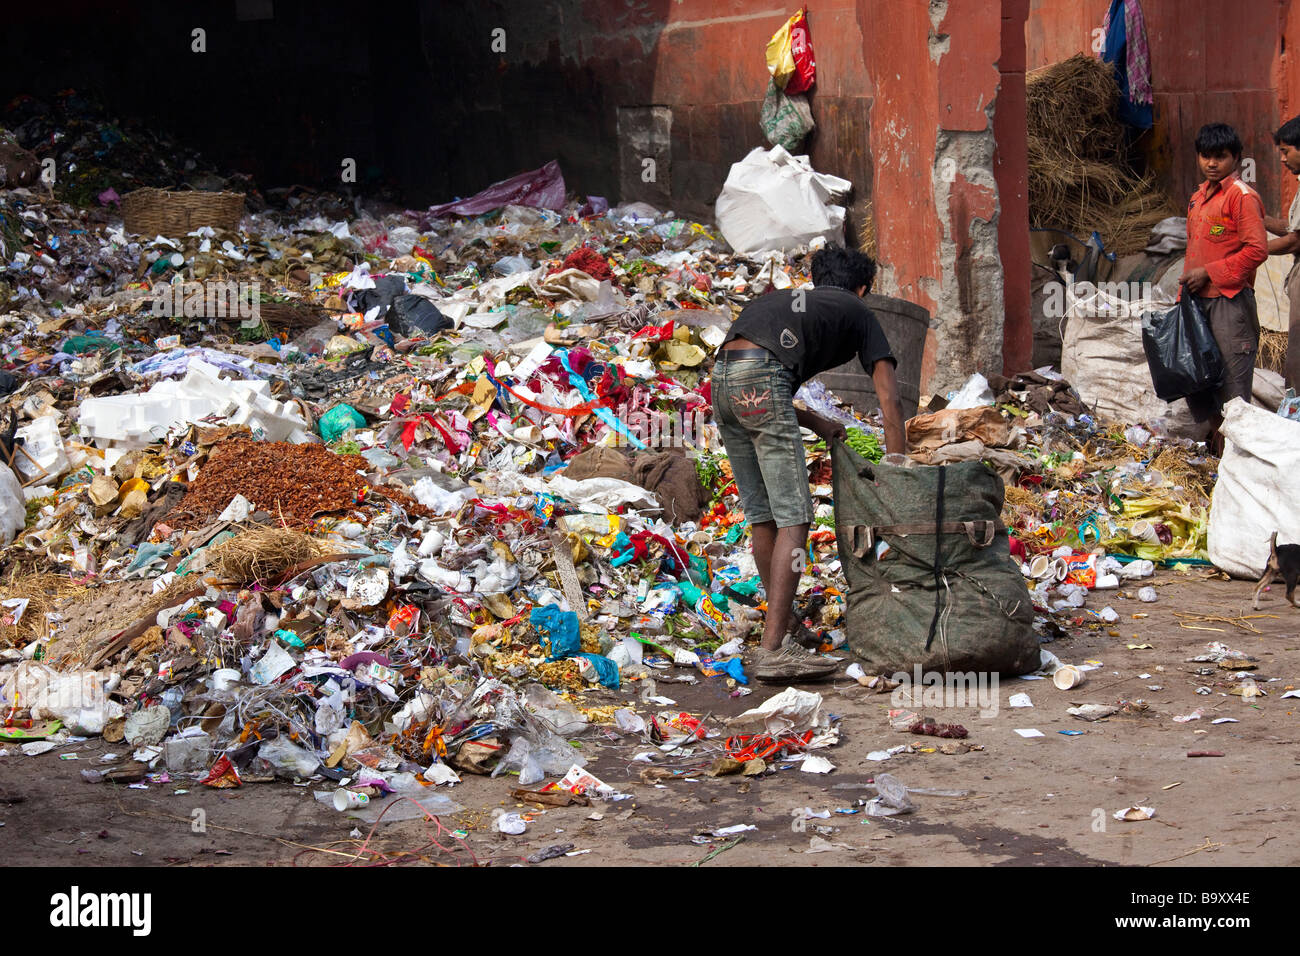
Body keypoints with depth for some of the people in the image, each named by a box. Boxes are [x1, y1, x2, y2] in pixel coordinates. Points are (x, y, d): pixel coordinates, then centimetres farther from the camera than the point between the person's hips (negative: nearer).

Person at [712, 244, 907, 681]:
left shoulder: (783, 299, 37)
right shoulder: (857, 313, 21)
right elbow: (889, 399, 14)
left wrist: (813, 423, 26)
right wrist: (898, 469, 14)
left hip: (722, 381, 7)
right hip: (762, 384, -7)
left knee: (762, 516, 15)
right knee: (794, 518, -6)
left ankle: (781, 630, 21)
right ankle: (773, 649, -13)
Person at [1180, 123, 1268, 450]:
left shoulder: (1242, 196, -11)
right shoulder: (1199, 196, 15)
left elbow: (1257, 250, -18)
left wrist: (1209, 273, -16)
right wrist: (1185, 292, 18)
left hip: (1229, 299, -8)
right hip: (1199, 299, 8)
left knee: (1232, 376, -5)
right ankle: (1215, 432, 28)